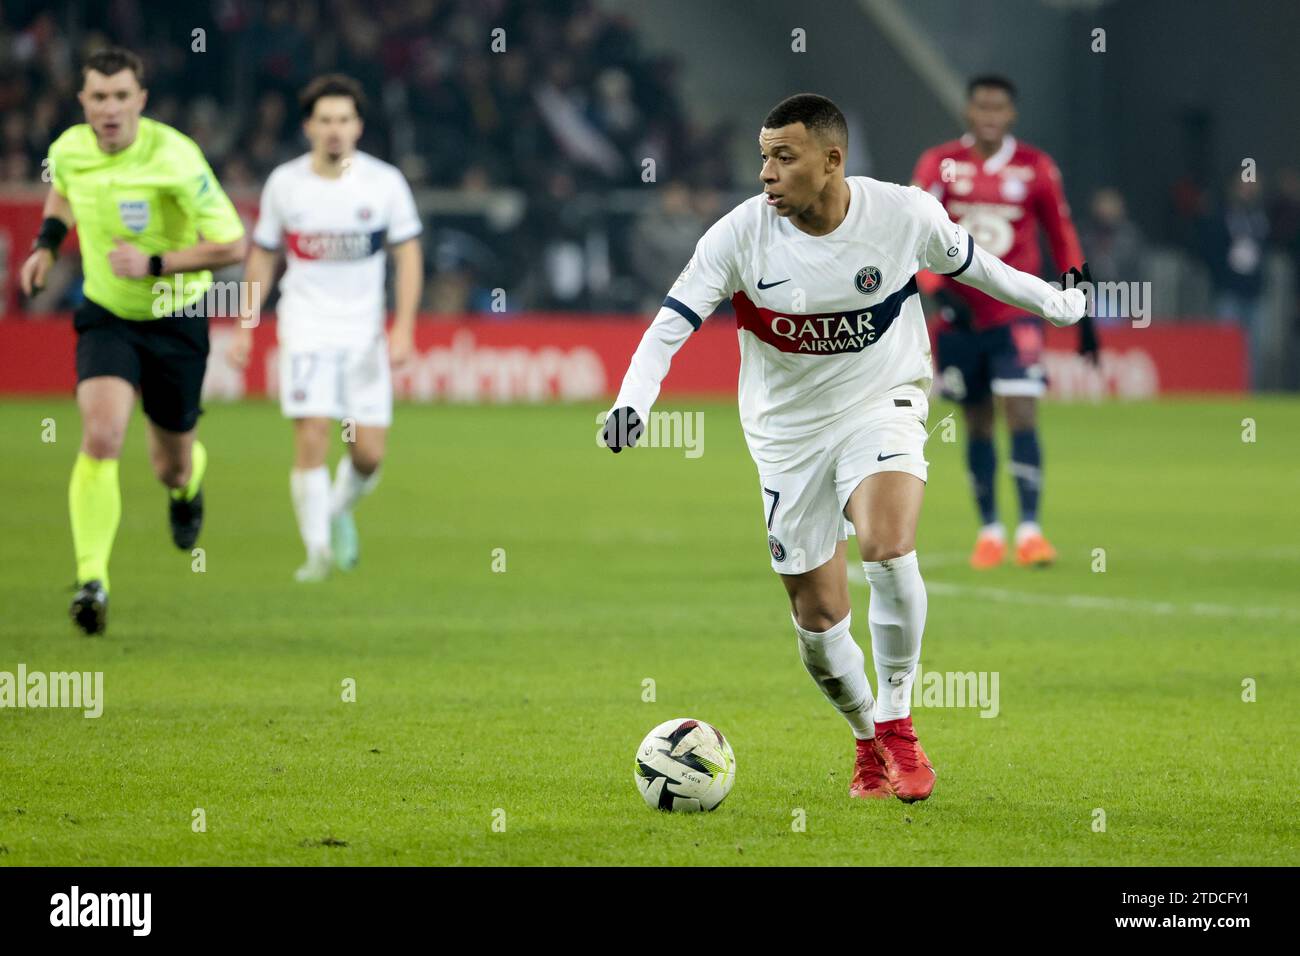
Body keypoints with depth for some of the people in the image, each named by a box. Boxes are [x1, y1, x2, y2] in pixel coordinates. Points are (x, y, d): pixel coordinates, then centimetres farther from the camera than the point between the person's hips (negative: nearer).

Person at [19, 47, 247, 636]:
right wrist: (47, 243, 2)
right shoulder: (68, 150, -9)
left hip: (175, 319, -2)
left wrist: (154, 265, -27)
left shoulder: (174, 158, -24)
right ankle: (92, 581, -23)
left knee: (171, 465, 12)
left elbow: (232, 246, -20)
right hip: (106, 317, 2)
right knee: (101, 438, -23)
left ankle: (187, 486, 52)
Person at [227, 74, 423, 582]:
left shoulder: (384, 182, -3)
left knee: (369, 454, -1)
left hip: (365, 332, 1)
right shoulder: (285, 183, -1)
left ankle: (341, 511, 31)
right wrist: (245, 326, 7)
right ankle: (318, 549, -3)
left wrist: (404, 326, -8)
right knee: (311, 440, -15)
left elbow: (408, 254, 1)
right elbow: (263, 254, 10)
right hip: (306, 329, -1)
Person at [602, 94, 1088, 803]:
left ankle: (896, 724, -12)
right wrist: (632, 400, -35)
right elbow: (671, 322, -18)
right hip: (788, 431, 1)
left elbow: (968, 262, 6)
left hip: (881, 404, -1)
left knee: (887, 547, -29)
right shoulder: (740, 235, -17)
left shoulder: (905, 214, -14)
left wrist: (1052, 301, 21)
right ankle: (868, 743, 31)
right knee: (817, 620, 3)